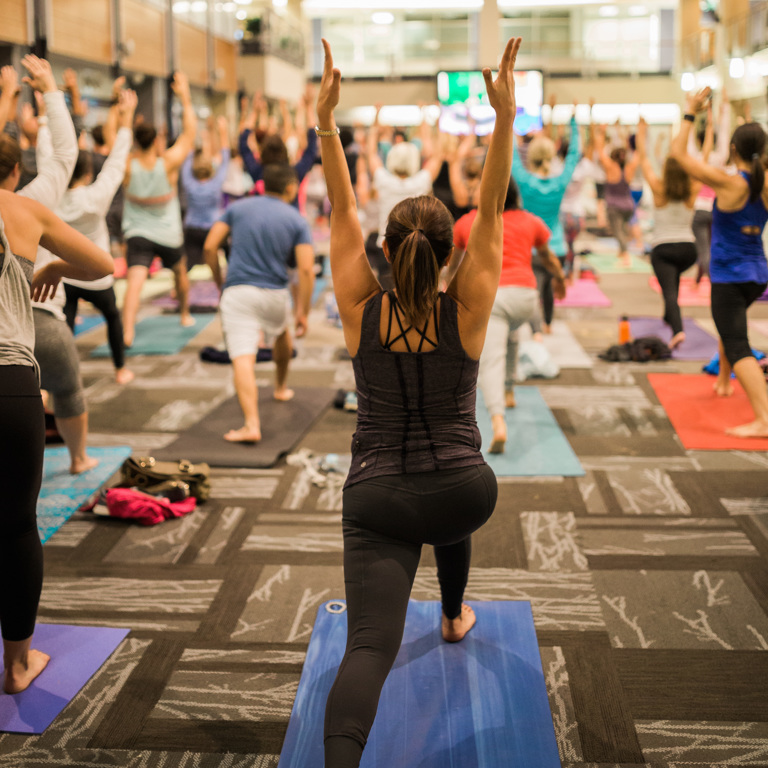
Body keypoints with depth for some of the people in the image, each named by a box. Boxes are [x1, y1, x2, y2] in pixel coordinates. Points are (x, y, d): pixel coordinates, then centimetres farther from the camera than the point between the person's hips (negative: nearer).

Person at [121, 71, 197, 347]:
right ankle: (185, 315, 48)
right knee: (180, 273, 28)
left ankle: (127, 333, -32)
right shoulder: (168, 162, -14)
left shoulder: (128, 166, -12)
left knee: (134, 281, -14)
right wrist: (185, 99, 0)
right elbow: (189, 133, -4)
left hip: (137, 234, -1)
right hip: (168, 235, 1)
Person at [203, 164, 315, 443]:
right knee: (281, 333, 33)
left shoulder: (237, 208, 8)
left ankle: (252, 425, -25)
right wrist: (303, 312, -2)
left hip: (237, 292, -1)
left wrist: (220, 282, 15)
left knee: (243, 359, -12)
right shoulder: (296, 220, 3)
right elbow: (306, 269, -7)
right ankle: (281, 388, 53)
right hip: (275, 294, 1)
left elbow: (209, 247, 2)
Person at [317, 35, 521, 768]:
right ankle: (455, 615, 61)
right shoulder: (466, 313, -9)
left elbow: (341, 212, -2)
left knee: (369, 646, -10)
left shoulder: (361, 312, -7)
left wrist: (326, 119, -4)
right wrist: (504, 116, -12)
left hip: (376, 501, -2)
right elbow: (490, 210, -7)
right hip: (465, 492, 2)